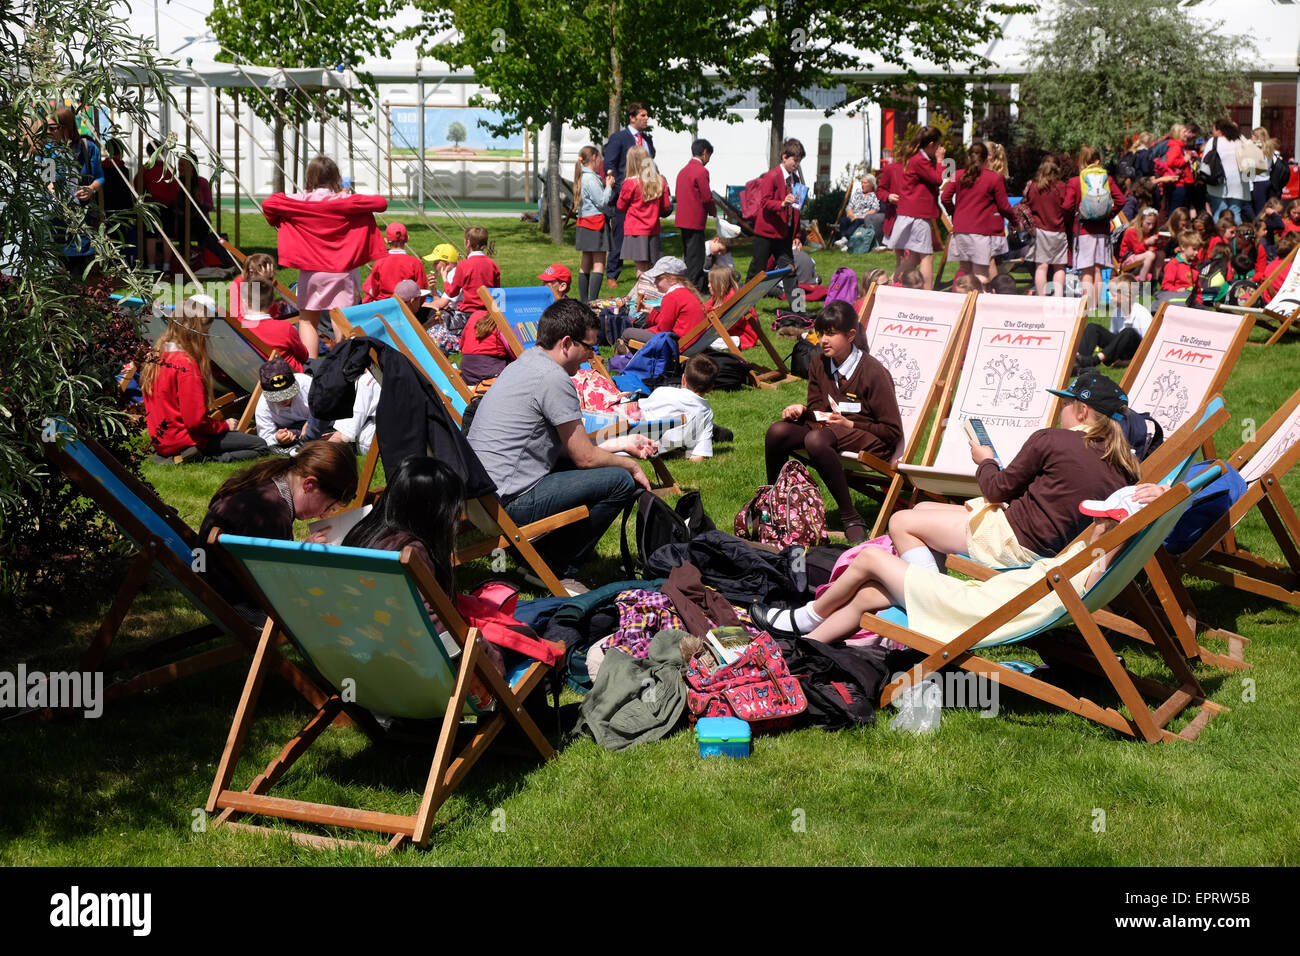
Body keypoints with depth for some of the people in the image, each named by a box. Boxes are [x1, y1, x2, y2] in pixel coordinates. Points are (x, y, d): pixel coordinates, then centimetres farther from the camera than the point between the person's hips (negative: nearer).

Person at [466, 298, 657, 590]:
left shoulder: (523, 365, 15)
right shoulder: (554, 379, -16)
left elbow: (565, 447, 24)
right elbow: (585, 457, -9)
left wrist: (622, 444, 27)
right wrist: (629, 464, 10)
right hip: (510, 503, -10)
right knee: (621, 480, -9)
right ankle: (558, 569, 1)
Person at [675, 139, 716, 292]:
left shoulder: (683, 170, 14)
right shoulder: (701, 171, -14)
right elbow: (707, 197, -15)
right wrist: (713, 211, 4)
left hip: (683, 220, 9)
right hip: (695, 220, -9)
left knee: (688, 256, 15)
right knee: (696, 257, -5)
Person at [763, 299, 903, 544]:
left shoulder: (873, 373, -13)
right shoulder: (819, 365, 7)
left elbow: (893, 431, -10)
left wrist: (849, 424, -16)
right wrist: (802, 411, -6)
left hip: (869, 439, -7)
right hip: (829, 428, 7)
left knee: (816, 439, -38)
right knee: (778, 431, -20)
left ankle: (851, 519, -31)